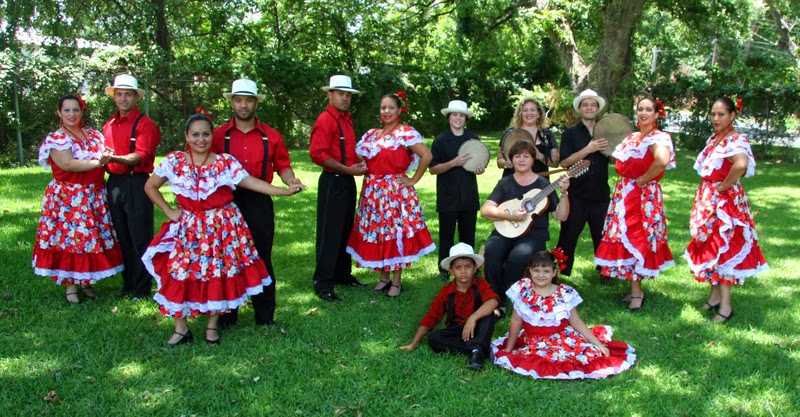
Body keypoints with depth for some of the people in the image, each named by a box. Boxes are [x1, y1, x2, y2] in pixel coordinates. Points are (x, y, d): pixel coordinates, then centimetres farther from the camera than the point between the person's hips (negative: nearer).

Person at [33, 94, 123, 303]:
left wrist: (108, 157, -4)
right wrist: (98, 162, -20)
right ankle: (71, 285, 10)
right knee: (69, 238, -2)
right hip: (68, 198, -5)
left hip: (94, 196, 5)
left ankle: (86, 282, 19)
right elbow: (67, 164, -19)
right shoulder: (56, 139, -5)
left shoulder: (93, 134, 12)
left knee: (95, 238, 6)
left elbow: (105, 156, 20)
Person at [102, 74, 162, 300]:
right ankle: (128, 285, 24)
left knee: (140, 239, -2)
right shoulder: (108, 125, 16)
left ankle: (142, 289, 6)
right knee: (122, 239, 14)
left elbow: (140, 156, -18)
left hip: (136, 184, -7)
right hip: (113, 184, 7)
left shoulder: (145, 124, -6)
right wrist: (103, 161, 5)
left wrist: (115, 158, -31)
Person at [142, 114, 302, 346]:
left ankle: (212, 326, 22)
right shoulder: (174, 161, 0)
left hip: (221, 226, -1)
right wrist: (169, 211, 1)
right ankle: (181, 329, 18)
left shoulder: (225, 162, -3)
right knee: (180, 276, 1)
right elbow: (150, 186, 9)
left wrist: (285, 191, -18)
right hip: (187, 228, 1)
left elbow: (252, 182, -9)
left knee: (219, 275, 3)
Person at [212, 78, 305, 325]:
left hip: (260, 203, 0)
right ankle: (226, 316, 21)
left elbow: (282, 165, 10)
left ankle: (265, 316, 19)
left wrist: (291, 181, -9)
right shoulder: (218, 135, 4)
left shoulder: (271, 136, 6)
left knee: (262, 258, 7)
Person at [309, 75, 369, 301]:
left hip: (348, 181, 9)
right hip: (332, 182, -9)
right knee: (330, 233, -5)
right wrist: (347, 169, -20)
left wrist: (359, 163, 8)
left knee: (346, 230, 16)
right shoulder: (325, 120, -12)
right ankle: (323, 284, 1)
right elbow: (317, 154, -21)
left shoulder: (346, 119, 16)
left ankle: (342, 274, 28)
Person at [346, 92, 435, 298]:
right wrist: (361, 168, 5)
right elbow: (362, 156, 24)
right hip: (373, 191, 7)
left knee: (396, 232, -3)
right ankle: (384, 277, 21)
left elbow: (426, 156, -16)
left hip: (395, 191, -6)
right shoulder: (372, 134, 13)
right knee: (376, 233, 9)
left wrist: (413, 179, -12)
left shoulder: (406, 133, -8)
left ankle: (396, 281, 8)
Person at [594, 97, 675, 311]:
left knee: (636, 239, -5)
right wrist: (625, 179, 7)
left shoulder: (659, 138, -11)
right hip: (624, 193, 8)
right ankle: (635, 289, 20)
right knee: (624, 238, 9)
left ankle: (636, 291, 6)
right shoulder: (631, 137, 15)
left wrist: (642, 179, -21)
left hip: (644, 195, -8)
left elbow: (662, 161, -31)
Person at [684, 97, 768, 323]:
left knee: (722, 248, -5)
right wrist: (707, 190, 9)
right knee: (710, 246, 12)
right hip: (707, 200, 9)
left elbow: (741, 164, -37)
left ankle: (725, 306, 2)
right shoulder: (713, 139, 11)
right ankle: (715, 296, 23)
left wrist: (724, 186, -25)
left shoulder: (736, 141, -16)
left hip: (724, 202, -8)